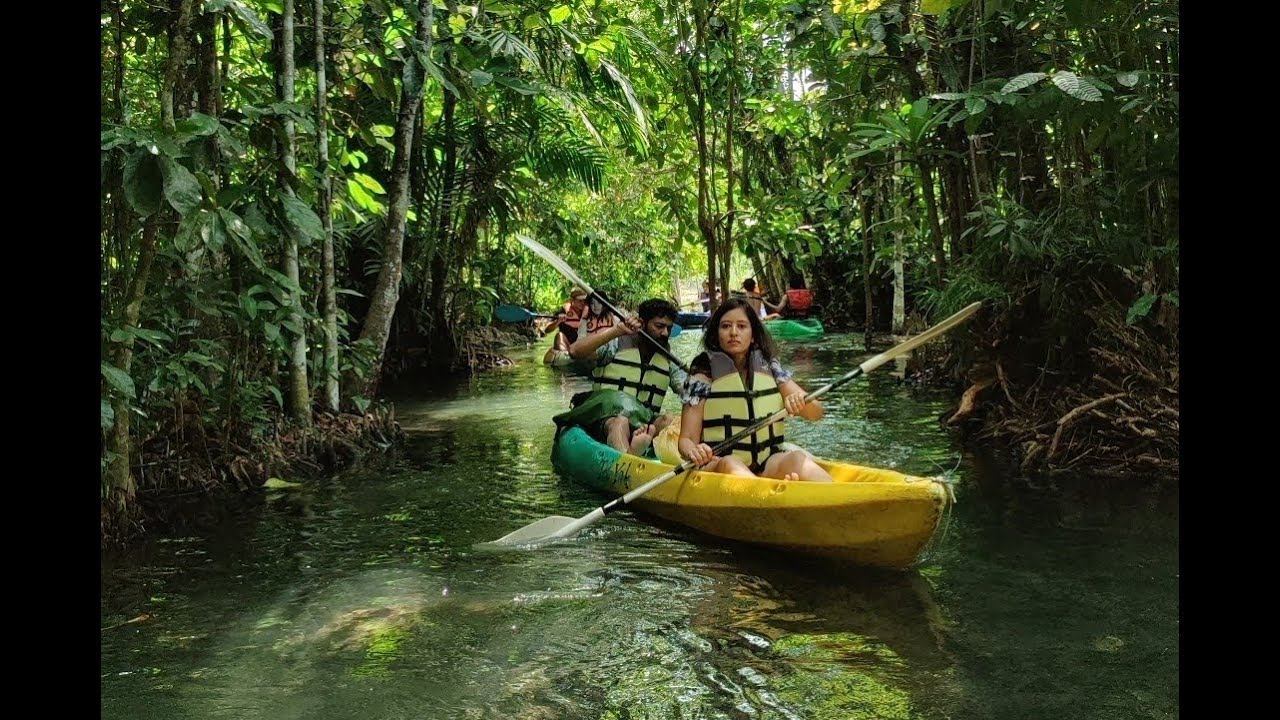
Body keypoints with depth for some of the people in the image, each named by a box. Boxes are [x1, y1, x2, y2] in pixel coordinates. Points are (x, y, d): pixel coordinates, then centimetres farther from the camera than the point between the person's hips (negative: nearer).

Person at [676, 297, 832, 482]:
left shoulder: (769, 368, 11)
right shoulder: (704, 376, 2)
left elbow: (816, 413, 9)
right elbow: (687, 439, -2)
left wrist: (801, 401, -15)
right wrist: (693, 452, -26)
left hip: (769, 464, 3)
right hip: (719, 468, -2)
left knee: (797, 458, -27)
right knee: (730, 463, -34)